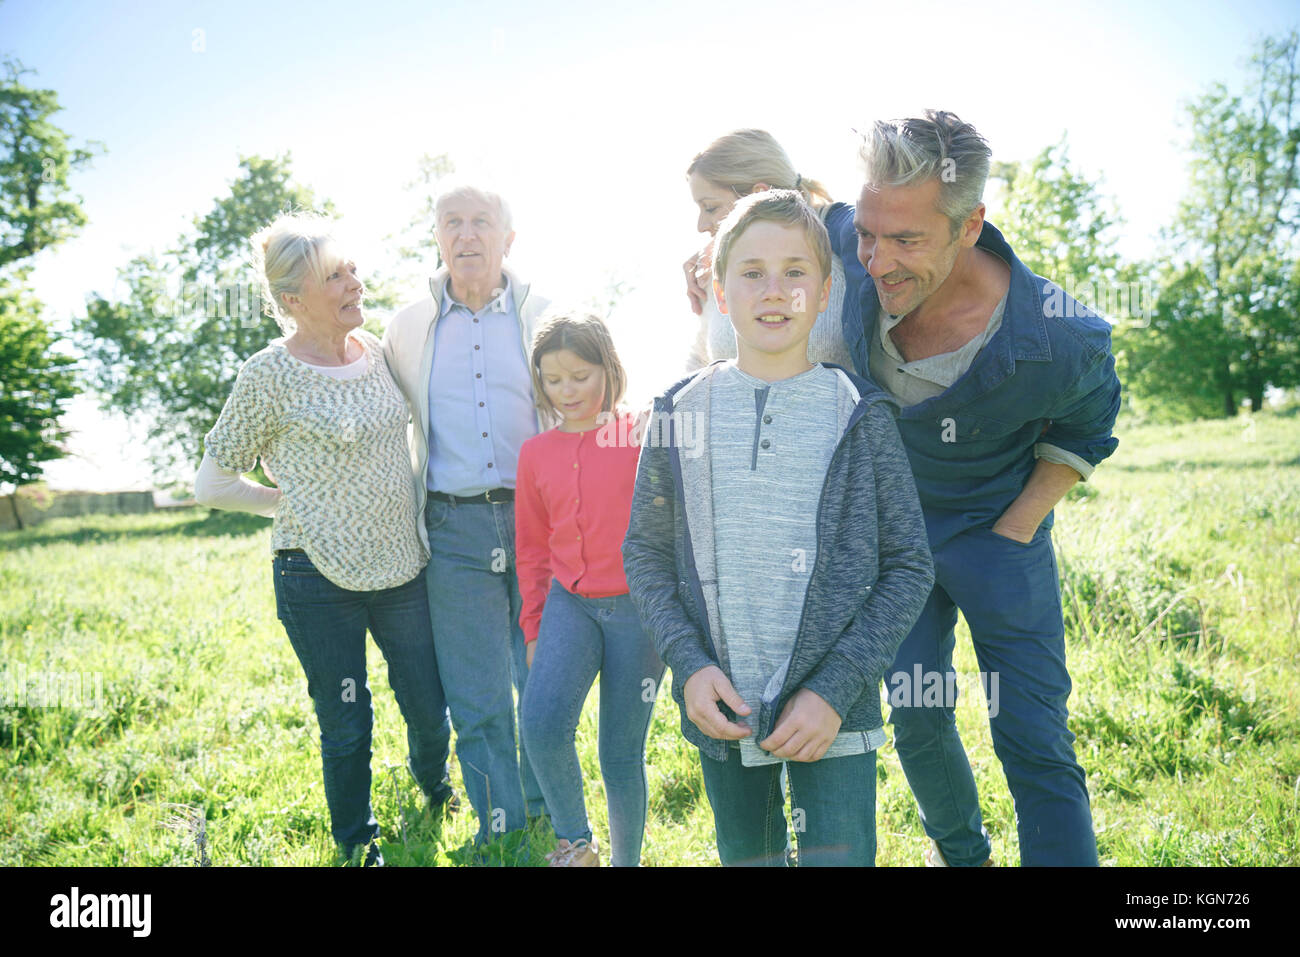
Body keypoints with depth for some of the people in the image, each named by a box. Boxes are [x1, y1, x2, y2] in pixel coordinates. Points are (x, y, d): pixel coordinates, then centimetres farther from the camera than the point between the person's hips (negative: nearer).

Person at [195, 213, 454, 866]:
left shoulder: (375, 351, 4)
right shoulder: (270, 377, -13)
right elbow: (211, 484, -5)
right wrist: (298, 506, -4)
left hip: (401, 565, 5)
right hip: (320, 579, -5)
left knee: (430, 708, 14)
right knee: (346, 727, 9)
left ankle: (434, 784, 48)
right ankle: (356, 843, 36)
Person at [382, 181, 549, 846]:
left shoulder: (544, 316, 4)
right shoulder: (408, 327, 9)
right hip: (454, 529, 1)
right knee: (478, 701, 3)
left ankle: (548, 818, 29)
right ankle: (499, 832, 19)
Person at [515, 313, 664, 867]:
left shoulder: (644, 435, -2)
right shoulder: (536, 453, 8)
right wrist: (533, 627, 15)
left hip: (638, 607, -2)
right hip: (569, 604, 3)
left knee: (622, 755, 3)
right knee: (541, 722, -20)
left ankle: (627, 860, 28)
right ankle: (575, 841, 6)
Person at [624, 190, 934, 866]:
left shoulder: (859, 416, -3)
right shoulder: (681, 412, 1)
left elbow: (908, 566, -2)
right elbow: (646, 555, 5)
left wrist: (836, 690, -11)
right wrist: (688, 664, -10)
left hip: (833, 715, -2)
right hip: (721, 710, 2)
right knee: (746, 856, 18)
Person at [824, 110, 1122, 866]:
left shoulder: (1059, 343, -29)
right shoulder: (854, 248, -22)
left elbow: (1084, 432, -5)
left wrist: (1013, 532, -9)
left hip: (997, 529, -3)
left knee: (1035, 741, -5)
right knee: (917, 718, 12)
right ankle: (960, 852, 39)